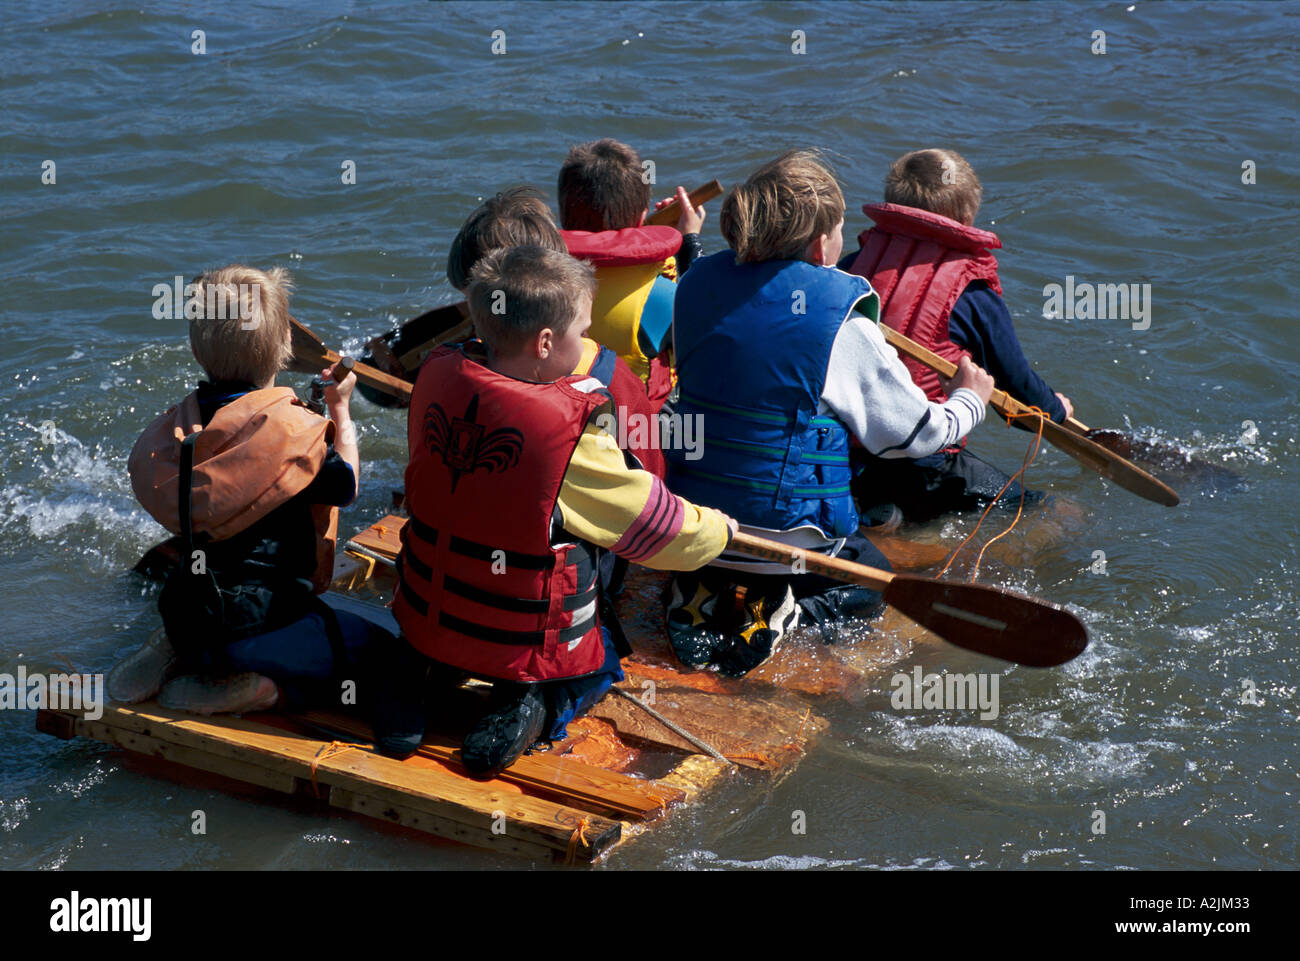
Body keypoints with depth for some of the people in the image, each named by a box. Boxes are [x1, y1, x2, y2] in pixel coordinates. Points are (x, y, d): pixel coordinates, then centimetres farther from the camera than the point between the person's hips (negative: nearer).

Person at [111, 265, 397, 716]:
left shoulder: (174, 427, 0)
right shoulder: (294, 428, -17)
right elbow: (345, 485, 0)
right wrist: (341, 408, 14)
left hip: (186, 619, 7)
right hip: (260, 624, -7)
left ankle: (175, 656, 11)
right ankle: (256, 689, -12)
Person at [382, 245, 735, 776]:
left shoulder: (437, 378, -10)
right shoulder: (569, 431, -26)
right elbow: (653, 526, -13)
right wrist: (718, 529, 8)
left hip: (424, 615, 5)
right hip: (525, 643, -4)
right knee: (603, 657, 28)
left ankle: (425, 678, 8)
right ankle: (539, 704, -3)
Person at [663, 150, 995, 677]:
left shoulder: (697, 284, -2)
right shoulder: (841, 323, -16)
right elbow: (914, 432, -4)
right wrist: (969, 400, 18)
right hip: (788, 539, -5)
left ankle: (700, 596, 7)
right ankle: (786, 615, -4)